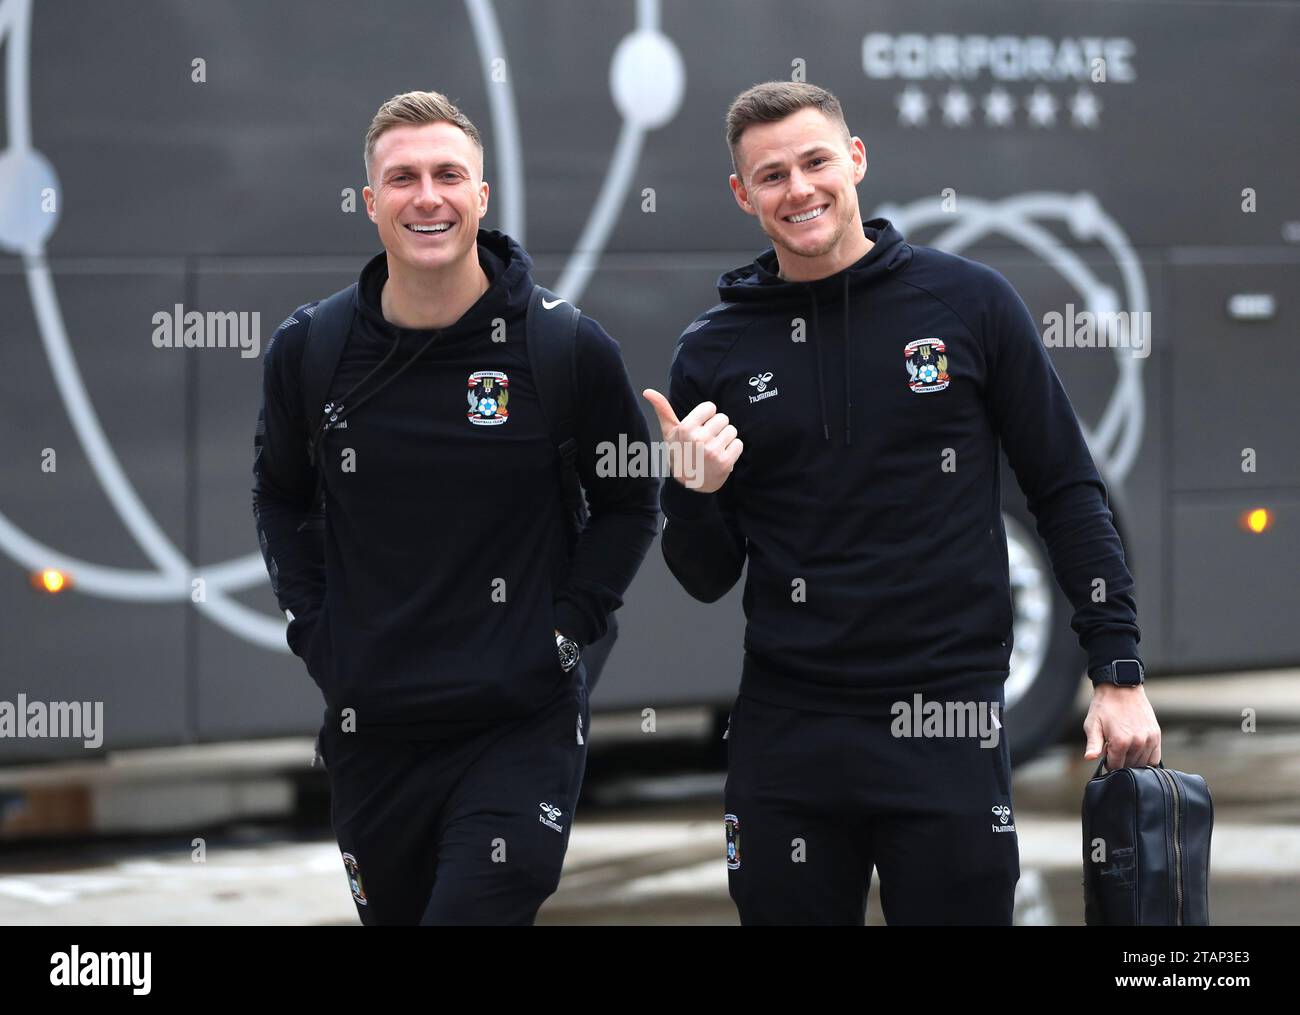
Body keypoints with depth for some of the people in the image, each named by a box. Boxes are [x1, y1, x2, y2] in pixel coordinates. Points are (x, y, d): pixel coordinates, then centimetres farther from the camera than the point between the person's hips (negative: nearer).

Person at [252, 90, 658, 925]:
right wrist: (313, 629, 5)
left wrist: (569, 627, -4)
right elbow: (280, 496, 18)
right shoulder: (309, 352, 1)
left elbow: (631, 502, 7)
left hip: (521, 733, -3)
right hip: (370, 733, 4)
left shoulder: (568, 349, -6)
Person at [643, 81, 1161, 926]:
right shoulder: (715, 350, 6)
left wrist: (1119, 672, -1)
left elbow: (1067, 491, 4)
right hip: (787, 731, 2)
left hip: (950, 721, -2)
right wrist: (697, 492, -11)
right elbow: (707, 579, 10)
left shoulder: (968, 301, 0)